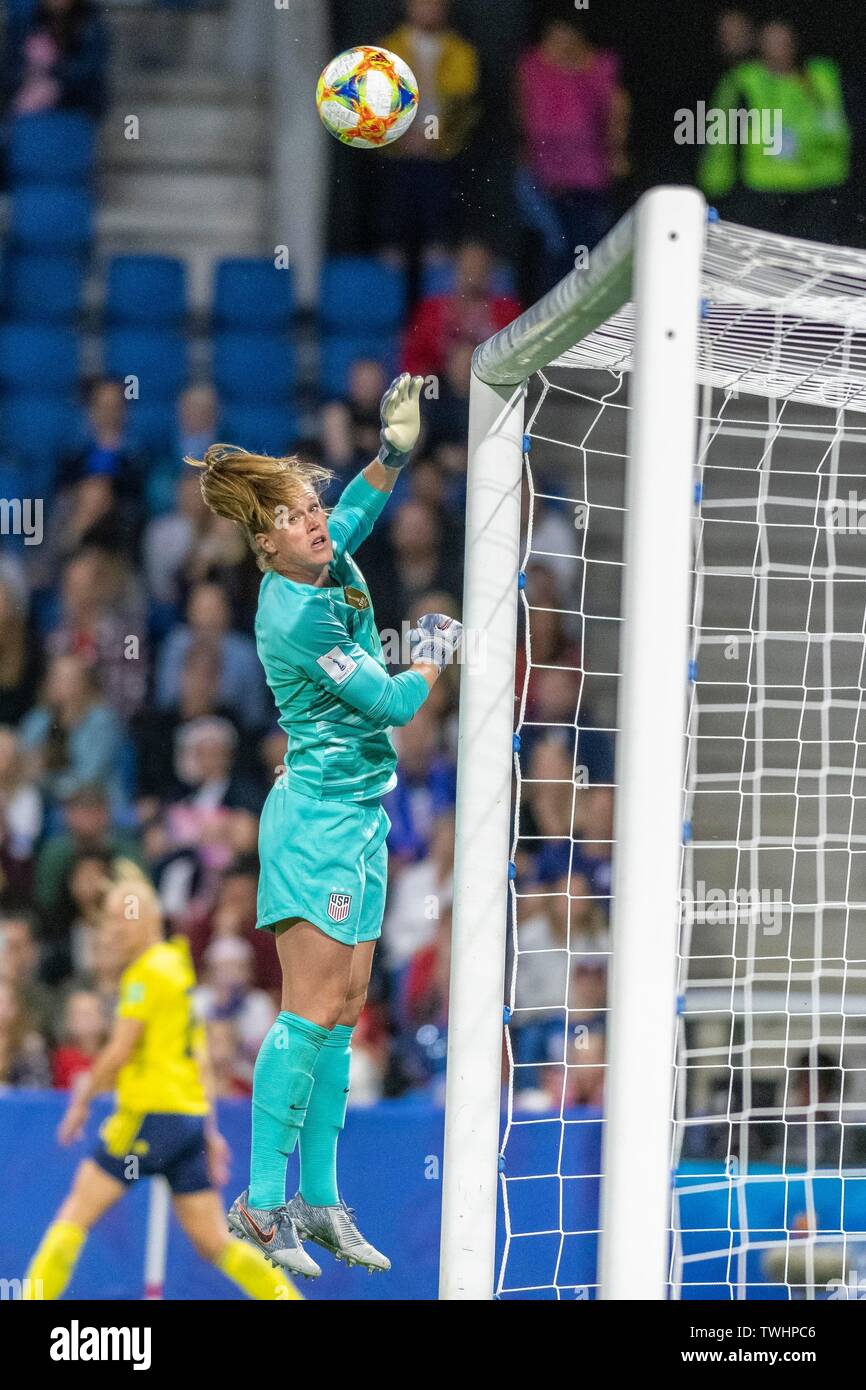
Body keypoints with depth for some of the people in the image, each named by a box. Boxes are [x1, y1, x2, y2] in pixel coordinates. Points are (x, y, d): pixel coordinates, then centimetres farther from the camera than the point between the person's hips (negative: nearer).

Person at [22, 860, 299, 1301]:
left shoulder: (148, 971, -8)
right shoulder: (180, 964, 18)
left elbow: (121, 1049, -12)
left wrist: (83, 1099, 0)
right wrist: (210, 1130, 23)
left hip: (151, 1114, -8)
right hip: (191, 1116, 8)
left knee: (77, 1212, -3)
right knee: (213, 1241, 6)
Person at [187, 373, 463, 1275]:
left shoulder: (330, 566, 6)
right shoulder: (297, 617, -20)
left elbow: (356, 508, 30)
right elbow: (391, 703, -15)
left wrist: (395, 450, 15)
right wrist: (433, 659, 5)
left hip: (357, 817, 9)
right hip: (320, 818, -9)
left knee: (344, 1009, 6)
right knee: (314, 1008, -12)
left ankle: (318, 1200, 8)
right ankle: (261, 1202, -12)